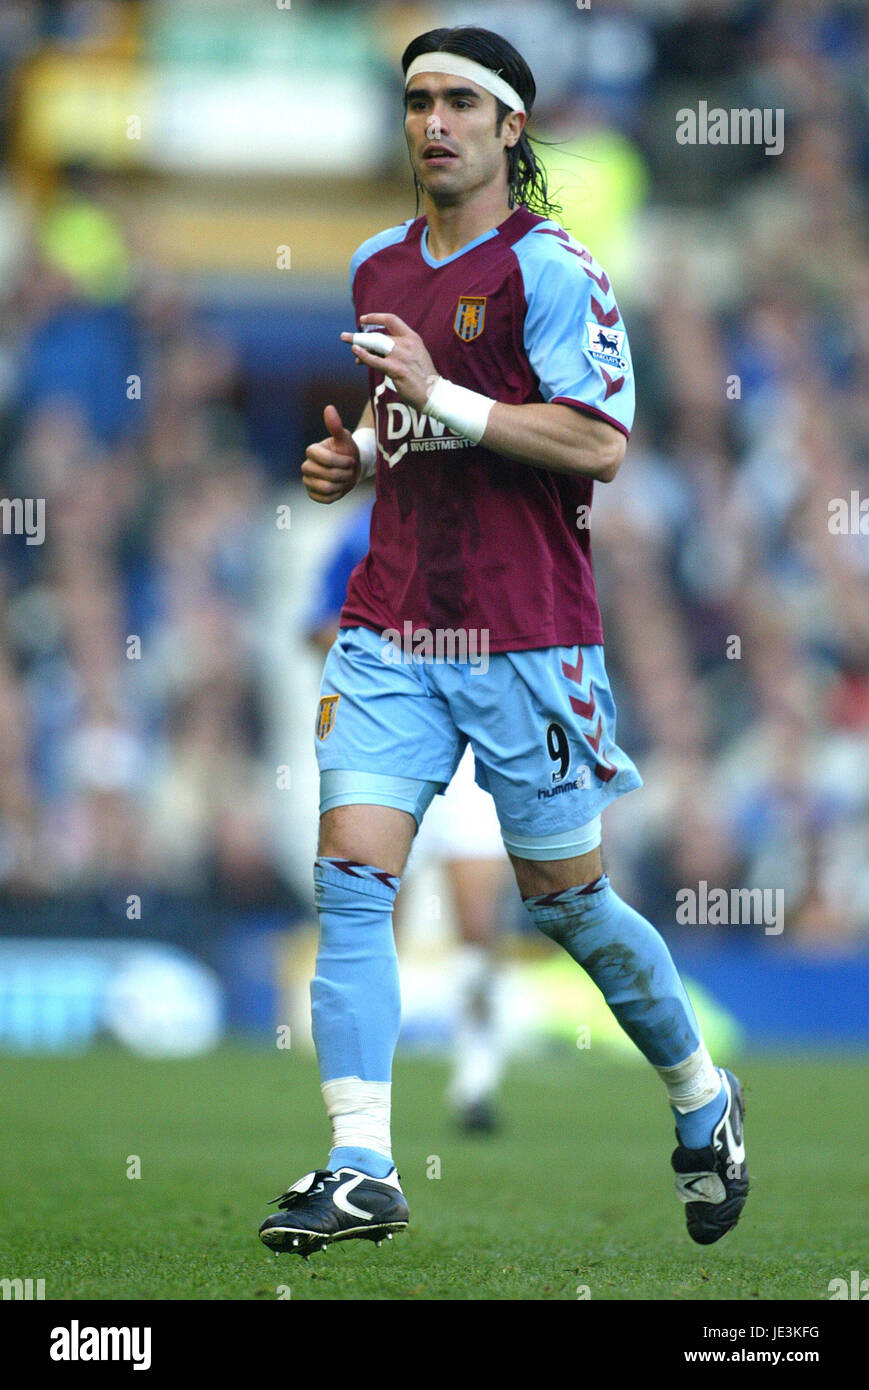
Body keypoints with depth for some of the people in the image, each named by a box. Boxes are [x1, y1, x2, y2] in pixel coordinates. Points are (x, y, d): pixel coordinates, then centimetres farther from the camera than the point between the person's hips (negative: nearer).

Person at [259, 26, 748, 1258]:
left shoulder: (552, 270, -8)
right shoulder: (377, 269, 13)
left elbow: (601, 442, -17)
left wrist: (439, 396, -22)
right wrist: (352, 457, 8)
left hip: (526, 638, -5)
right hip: (391, 632, 5)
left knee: (567, 900, 6)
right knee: (351, 879, -11)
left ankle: (702, 1098, 30)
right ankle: (361, 1171, -14)